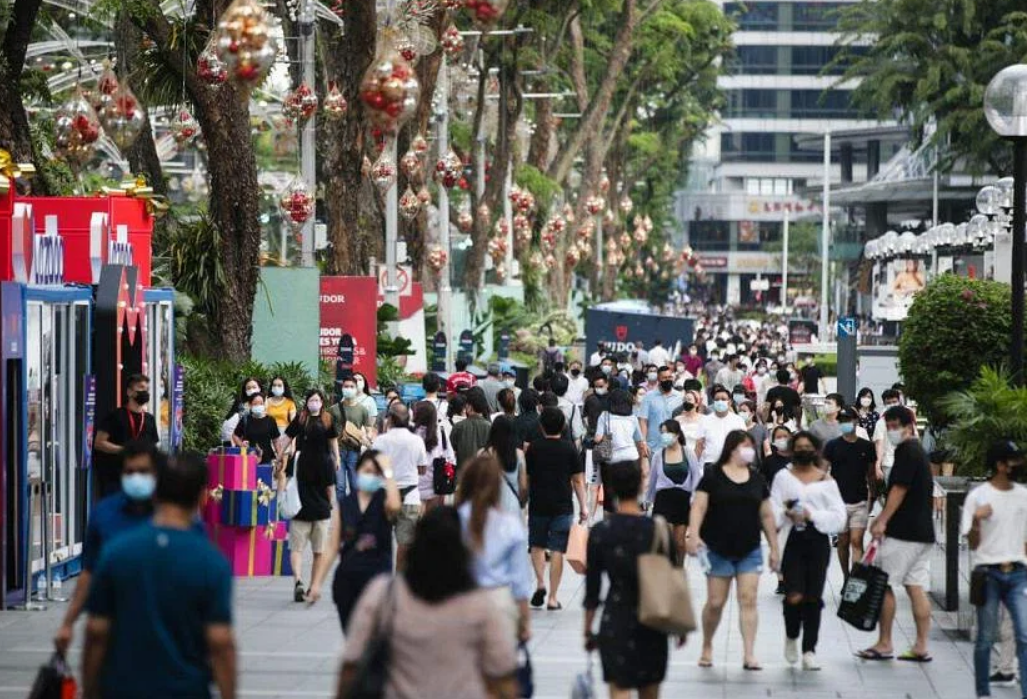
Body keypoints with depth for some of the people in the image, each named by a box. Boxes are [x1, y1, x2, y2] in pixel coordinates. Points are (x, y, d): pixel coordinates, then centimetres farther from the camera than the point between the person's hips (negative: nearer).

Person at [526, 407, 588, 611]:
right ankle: (552, 598, 1)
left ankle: (540, 583, -3)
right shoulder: (569, 449, -2)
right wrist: (583, 506, 6)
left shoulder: (533, 448, -2)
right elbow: (578, 480, 0)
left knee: (537, 546, 18)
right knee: (557, 551, 1)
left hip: (538, 505, 0)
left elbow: (525, 478, 3)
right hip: (562, 506, 0)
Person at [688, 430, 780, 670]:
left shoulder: (757, 479, 10)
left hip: (749, 551, 3)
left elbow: (766, 515, 14)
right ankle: (707, 648, 22)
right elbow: (699, 506, -8)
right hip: (719, 549, -3)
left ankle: (749, 654, -5)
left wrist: (774, 547, 12)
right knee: (715, 603, 2)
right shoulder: (713, 476, -2)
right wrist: (694, 535, -22)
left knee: (748, 600, -4)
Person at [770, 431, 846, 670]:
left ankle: (809, 651, 7)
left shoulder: (826, 480, 8)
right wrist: (786, 513, -17)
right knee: (794, 597, -12)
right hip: (792, 541, -1)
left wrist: (813, 515, -12)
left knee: (813, 598, 0)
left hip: (818, 541, 1)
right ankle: (791, 637, 16)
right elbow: (772, 510, 3)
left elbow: (838, 516, 1)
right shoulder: (783, 477, 8)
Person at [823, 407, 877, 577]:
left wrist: (872, 497, 11)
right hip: (839, 501, 0)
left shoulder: (866, 446, 4)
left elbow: (871, 474, 12)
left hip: (860, 501, 0)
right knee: (843, 542, 9)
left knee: (856, 542, -10)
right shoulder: (832, 446, 0)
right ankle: (847, 579, 23)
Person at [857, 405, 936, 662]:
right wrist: (883, 519, 28)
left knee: (883, 584, -2)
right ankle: (921, 647, 2)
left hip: (903, 532, -9)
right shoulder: (918, 451, 20)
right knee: (917, 588, 5)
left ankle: (884, 644, 0)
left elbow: (899, 489, -17)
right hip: (923, 532, 9)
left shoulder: (906, 451, -10)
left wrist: (882, 521, -17)